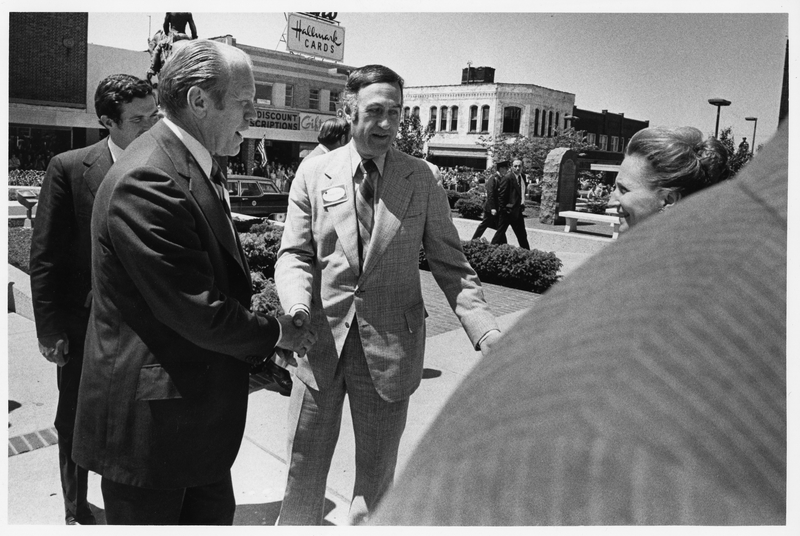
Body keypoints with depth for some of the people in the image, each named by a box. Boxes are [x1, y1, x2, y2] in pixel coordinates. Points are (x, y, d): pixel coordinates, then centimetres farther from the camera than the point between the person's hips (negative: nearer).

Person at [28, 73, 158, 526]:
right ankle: (77, 510, 40)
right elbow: (44, 255, -6)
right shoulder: (69, 168, -8)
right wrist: (49, 327, -7)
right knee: (76, 422, 16)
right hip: (84, 322, -1)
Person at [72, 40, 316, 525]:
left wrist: (257, 357, 5)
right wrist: (275, 334, -9)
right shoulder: (146, 182, -26)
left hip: (201, 409, 9)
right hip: (151, 420, -9)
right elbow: (199, 315, -25)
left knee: (215, 517, 24)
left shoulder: (201, 167, 6)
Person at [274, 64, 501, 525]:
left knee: (377, 473, 16)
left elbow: (451, 265, 0)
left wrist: (487, 333, -12)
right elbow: (295, 255, 1)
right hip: (321, 340, 1)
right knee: (304, 465, 15)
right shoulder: (314, 173, 0)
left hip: (390, 347, 0)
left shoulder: (421, 179, -2)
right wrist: (298, 306, -20)